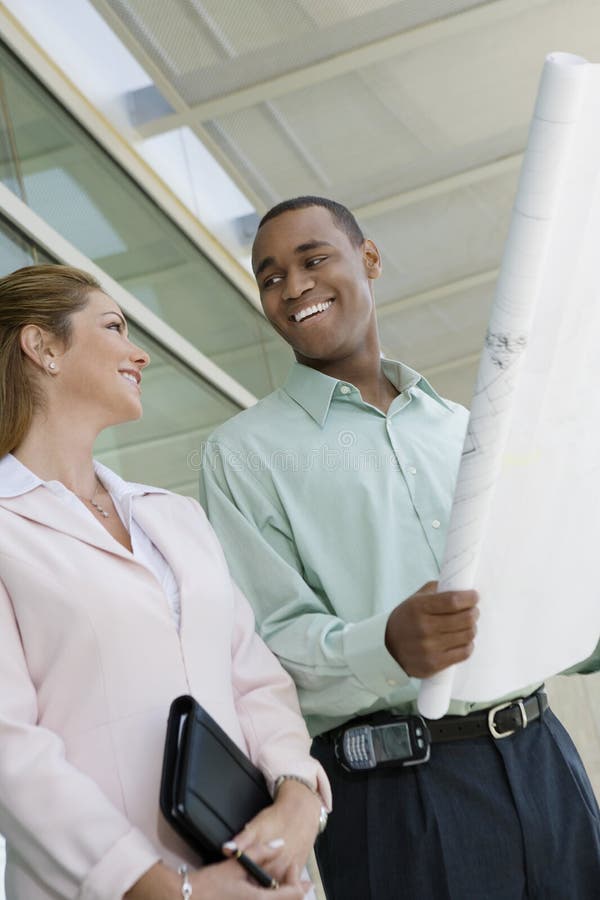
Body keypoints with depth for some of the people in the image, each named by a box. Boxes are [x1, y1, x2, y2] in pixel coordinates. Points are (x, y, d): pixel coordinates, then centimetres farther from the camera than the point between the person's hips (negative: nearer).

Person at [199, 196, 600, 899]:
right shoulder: (244, 451, 2)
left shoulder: (462, 426, 16)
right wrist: (387, 648, -26)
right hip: (394, 790, -4)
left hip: (541, 757, 5)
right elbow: (268, 643, -8)